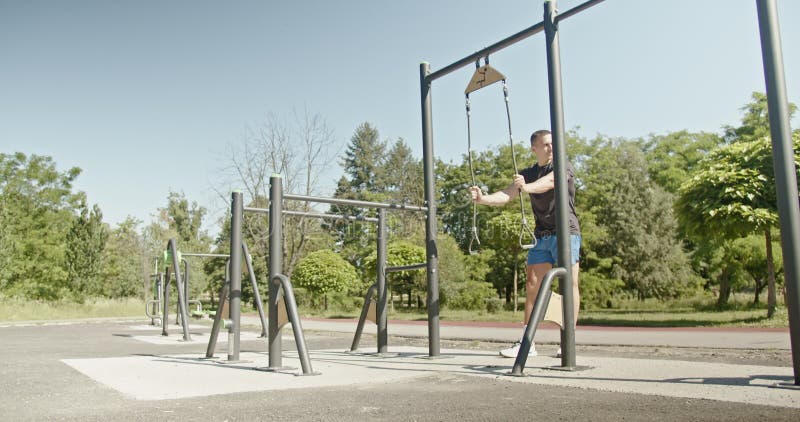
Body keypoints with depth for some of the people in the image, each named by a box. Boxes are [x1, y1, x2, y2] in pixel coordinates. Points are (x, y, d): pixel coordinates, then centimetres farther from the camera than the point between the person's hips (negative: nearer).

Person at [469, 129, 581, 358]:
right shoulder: (528, 174, 12)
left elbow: (549, 182, -25)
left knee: (569, 284, -4)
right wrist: (482, 198, -22)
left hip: (566, 232, -4)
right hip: (541, 236, 5)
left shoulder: (564, 166, -2)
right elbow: (507, 195, -2)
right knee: (532, 284, -1)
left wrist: (526, 187, -45)